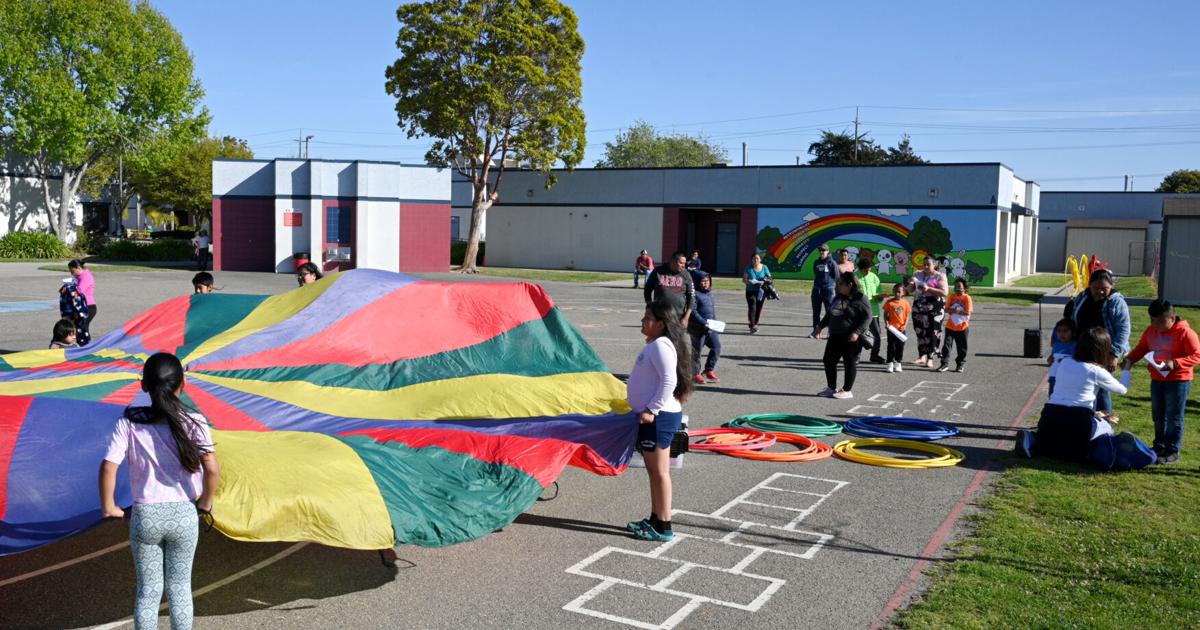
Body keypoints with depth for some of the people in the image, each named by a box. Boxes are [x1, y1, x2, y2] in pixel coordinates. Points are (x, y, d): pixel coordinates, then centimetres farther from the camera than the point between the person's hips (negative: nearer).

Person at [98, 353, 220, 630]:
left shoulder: (129, 422, -7)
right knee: (180, 587, 16)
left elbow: (108, 467, -15)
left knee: (148, 589, 15)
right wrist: (206, 502, -2)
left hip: (145, 516, 0)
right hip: (184, 514, 0)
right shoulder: (192, 421, -10)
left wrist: (108, 506, 0)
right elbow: (211, 469, -19)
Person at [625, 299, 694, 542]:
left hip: (658, 417, -10)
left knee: (659, 471, -4)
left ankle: (663, 527, 3)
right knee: (654, 471, 16)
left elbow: (669, 381, -24)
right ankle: (654, 519, 26)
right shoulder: (654, 345, 16)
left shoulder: (660, 345, -16)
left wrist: (651, 410, -23)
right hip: (654, 416, 10)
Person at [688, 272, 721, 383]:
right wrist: (703, 323, -25)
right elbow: (693, 312, -20)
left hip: (711, 328, 8)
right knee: (697, 351, 4)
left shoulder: (709, 293, 12)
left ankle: (708, 370, 18)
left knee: (716, 347, 4)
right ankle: (696, 374, 18)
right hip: (698, 328, -8)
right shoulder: (695, 294, -14)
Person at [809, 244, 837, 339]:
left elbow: (836, 277, -3)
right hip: (816, 289, 5)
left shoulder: (832, 263, -4)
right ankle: (815, 330, 16)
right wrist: (817, 282, 14)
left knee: (829, 311, -2)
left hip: (828, 289, -5)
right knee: (816, 311, 8)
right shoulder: (816, 262, 11)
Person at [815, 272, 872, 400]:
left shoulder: (859, 298, -11)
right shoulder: (838, 297, 13)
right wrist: (821, 326, 23)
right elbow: (830, 314, 24)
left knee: (850, 363, 2)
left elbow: (867, 316, -14)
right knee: (828, 361, 9)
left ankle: (847, 390, 12)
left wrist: (857, 332, -22)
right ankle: (831, 388, 21)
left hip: (851, 338, -8)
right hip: (835, 336, 8)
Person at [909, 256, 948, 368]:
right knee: (920, 332, 2)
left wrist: (928, 289, -19)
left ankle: (930, 358, -1)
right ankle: (922, 356, 7)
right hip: (918, 307, 5)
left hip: (934, 308, -5)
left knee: (932, 333, -6)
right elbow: (910, 290, 18)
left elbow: (944, 292, -10)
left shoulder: (939, 276, 0)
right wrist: (911, 283, -5)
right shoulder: (918, 274, 14)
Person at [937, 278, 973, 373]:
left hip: (962, 327, -3)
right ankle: (945, 364, 2)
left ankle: (961, 364, 21)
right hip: (950, 326, 3)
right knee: (946, 345, -2)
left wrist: (957, 311, -19)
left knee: (962, 347, 8)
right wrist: (953, 310, -20)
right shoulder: (952, 297, 4)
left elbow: (968, 312, -16)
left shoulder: (967, 298, -8)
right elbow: (946, 309, -2)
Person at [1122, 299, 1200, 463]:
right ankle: (1159, 445, 29)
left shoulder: (1185, 333, -17)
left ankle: (1172, 451, 6)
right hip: (1157, 380, 7)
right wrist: (1130, 359, -5)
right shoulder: (1151, 331, 3)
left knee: (1174, 416, -1)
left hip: (1178, 381, -7)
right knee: (1158, 415, 16)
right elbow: (1141, 348, 14)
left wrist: (1175, 363, -30)